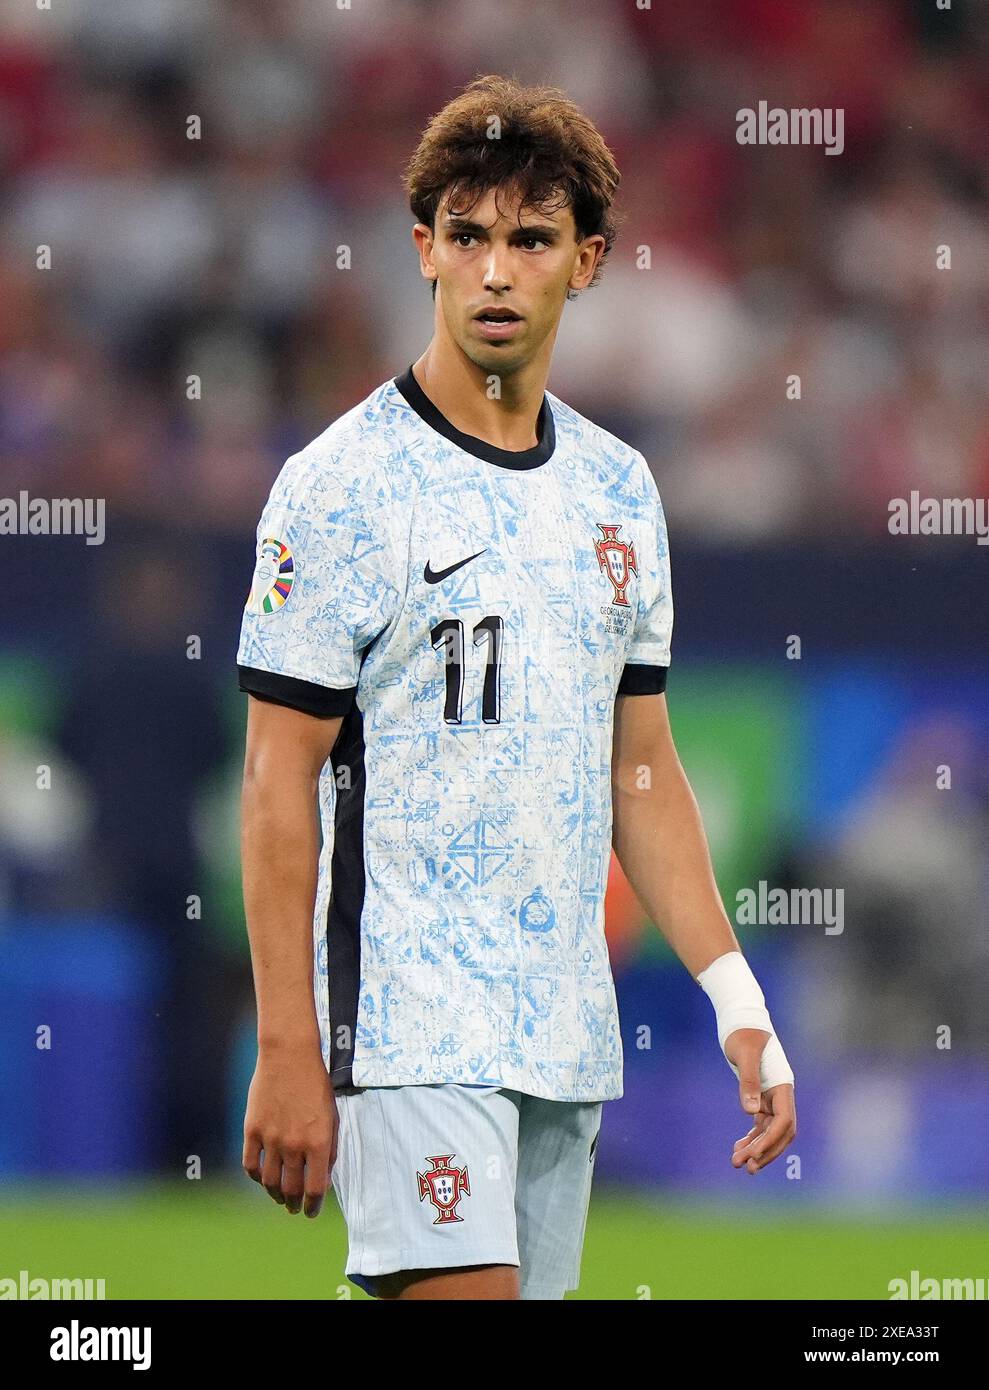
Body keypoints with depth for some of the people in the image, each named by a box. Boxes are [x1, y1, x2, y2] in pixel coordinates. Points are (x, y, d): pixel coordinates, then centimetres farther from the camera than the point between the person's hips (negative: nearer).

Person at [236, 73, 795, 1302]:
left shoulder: (618, 490, 13)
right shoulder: (343, 484, -6)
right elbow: (279, 783, -7)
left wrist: (734, 994, 9)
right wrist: (287, 1053, -12)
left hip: (567, 1038, 6)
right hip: (406, 1018, -6)